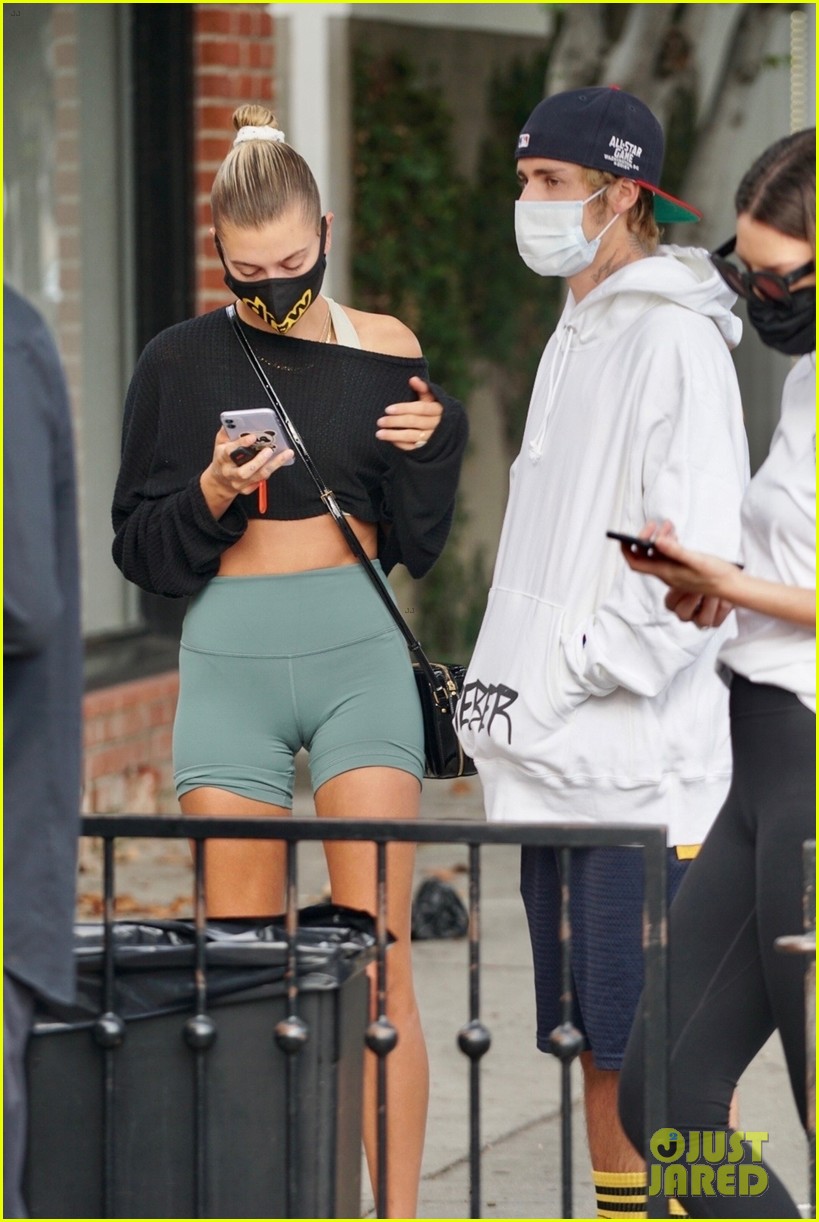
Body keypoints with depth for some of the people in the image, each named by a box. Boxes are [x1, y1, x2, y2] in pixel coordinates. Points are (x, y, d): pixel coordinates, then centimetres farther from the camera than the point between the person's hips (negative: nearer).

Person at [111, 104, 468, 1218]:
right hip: (230, 657, 1)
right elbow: (140, 549, 4)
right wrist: (211, 494, -14)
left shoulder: (384, 352, 4)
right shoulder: (183, 362, 4)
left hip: (359, 647, 0)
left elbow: (417, 543, 8)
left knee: (377, 958, -6)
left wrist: (432, 447, -10)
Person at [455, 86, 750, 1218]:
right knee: (595, 1035, 12)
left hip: (641, 763, -9)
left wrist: (549, 689, -17)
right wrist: (501, 683, 13)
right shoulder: (575, 338, 17)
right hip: (557, 764, 9)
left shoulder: (674, 339, -12)